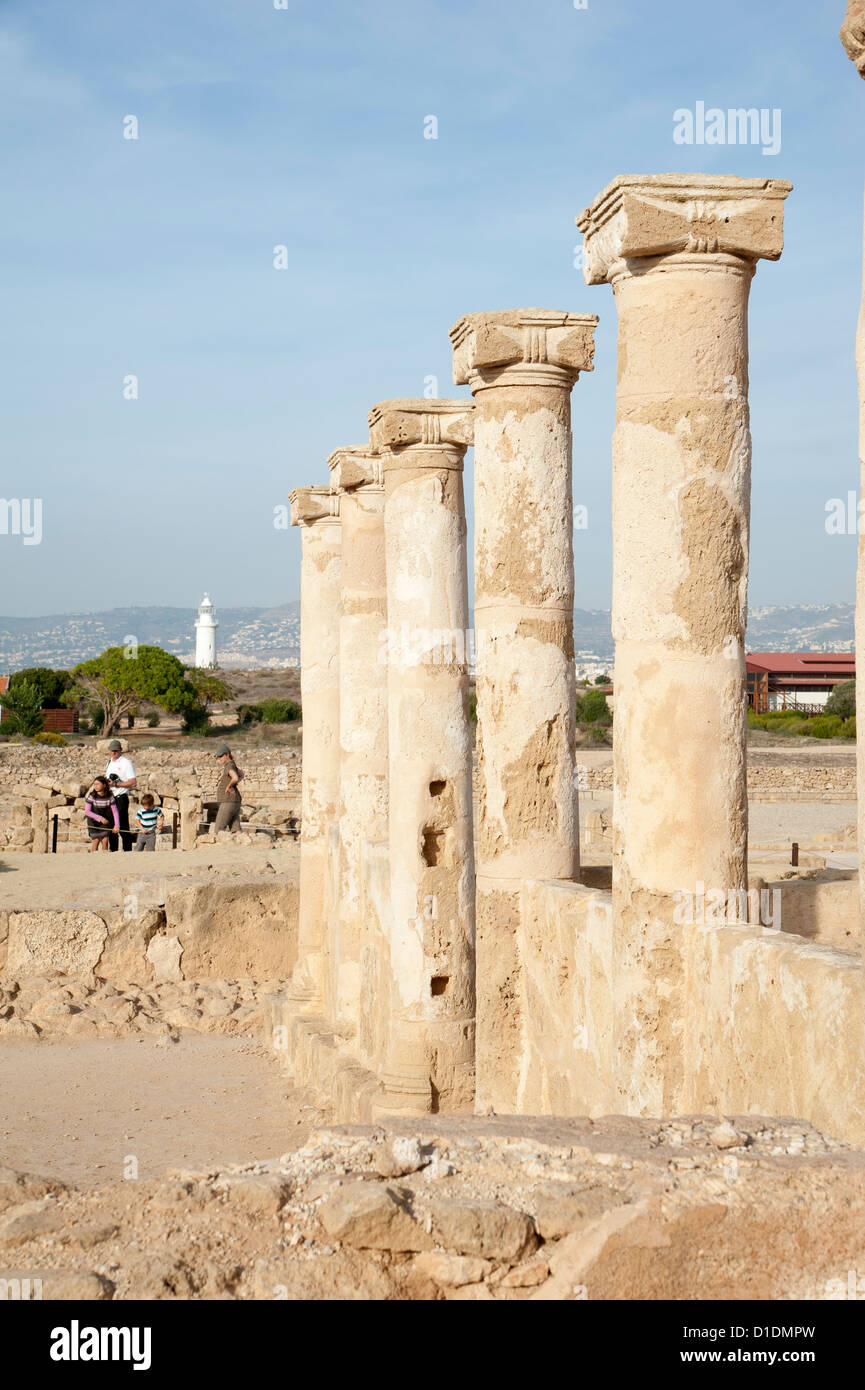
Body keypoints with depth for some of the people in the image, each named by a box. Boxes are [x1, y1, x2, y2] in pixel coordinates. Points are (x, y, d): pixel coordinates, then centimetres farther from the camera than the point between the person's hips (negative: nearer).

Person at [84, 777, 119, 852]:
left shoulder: (109, 797, -11)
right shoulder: (92, 797, -16)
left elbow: (115, 812, -6)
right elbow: (87, 811, -17)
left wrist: (116, 825, -13)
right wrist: (100, 818, -22)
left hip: (105, 821, 2)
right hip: (94, 821, -2)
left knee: (105, 840, -5)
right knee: (96, 840, -7)